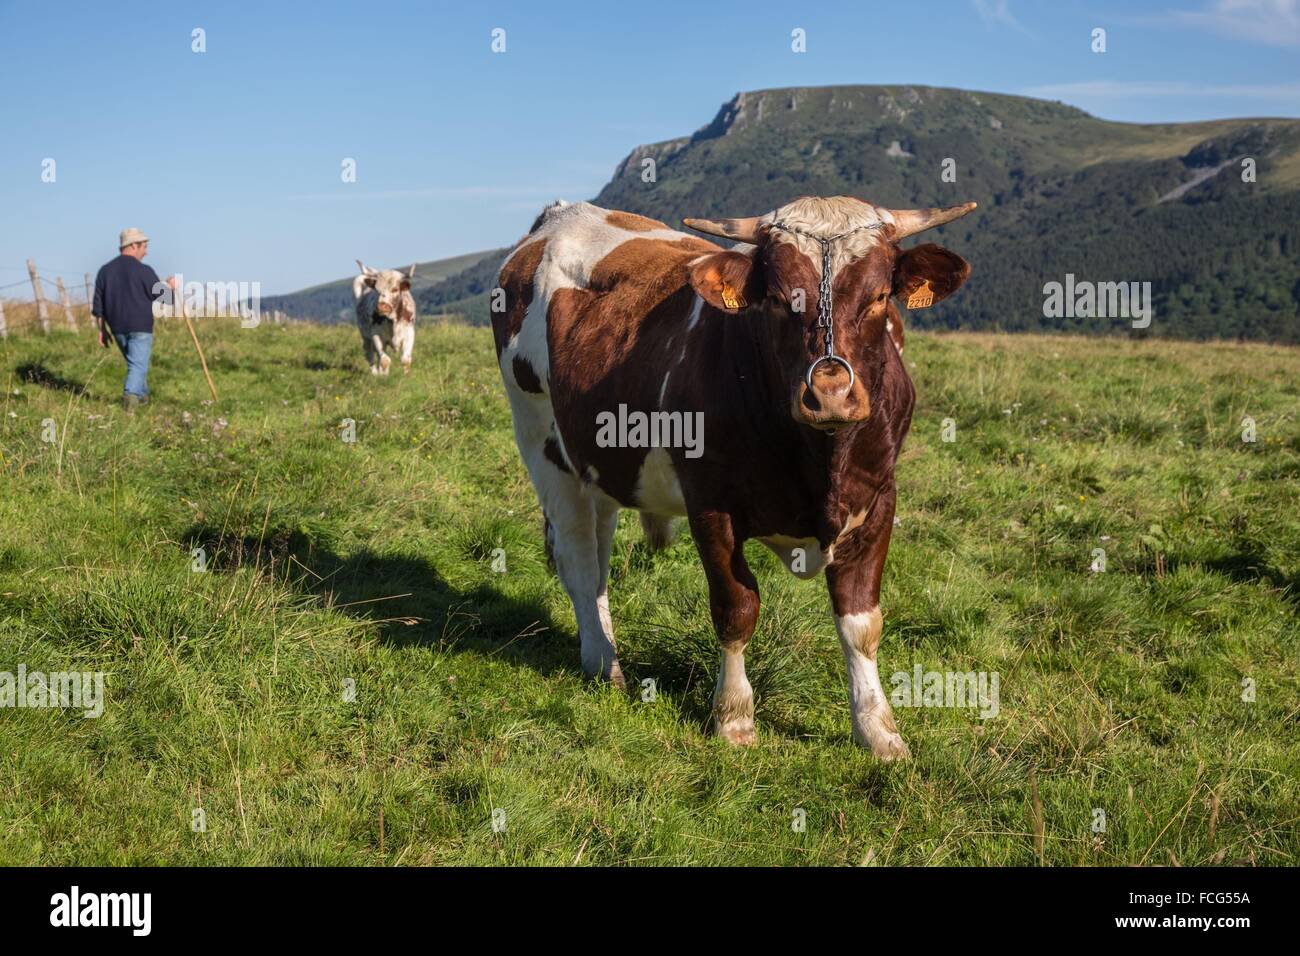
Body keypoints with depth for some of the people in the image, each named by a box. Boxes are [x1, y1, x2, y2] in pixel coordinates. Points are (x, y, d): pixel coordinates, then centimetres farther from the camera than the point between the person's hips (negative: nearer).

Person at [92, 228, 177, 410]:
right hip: (141, 327, -6)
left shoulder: (105, 270, 5)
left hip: (117, 327, 6)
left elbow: (98, 305, 6)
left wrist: (102, 330, 13)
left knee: (136, 363, 23)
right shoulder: (144, 271, -11)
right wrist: (169, 286, 17)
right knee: (138, 365, -5)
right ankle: (130, 395, -25)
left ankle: (142, 395, 34)